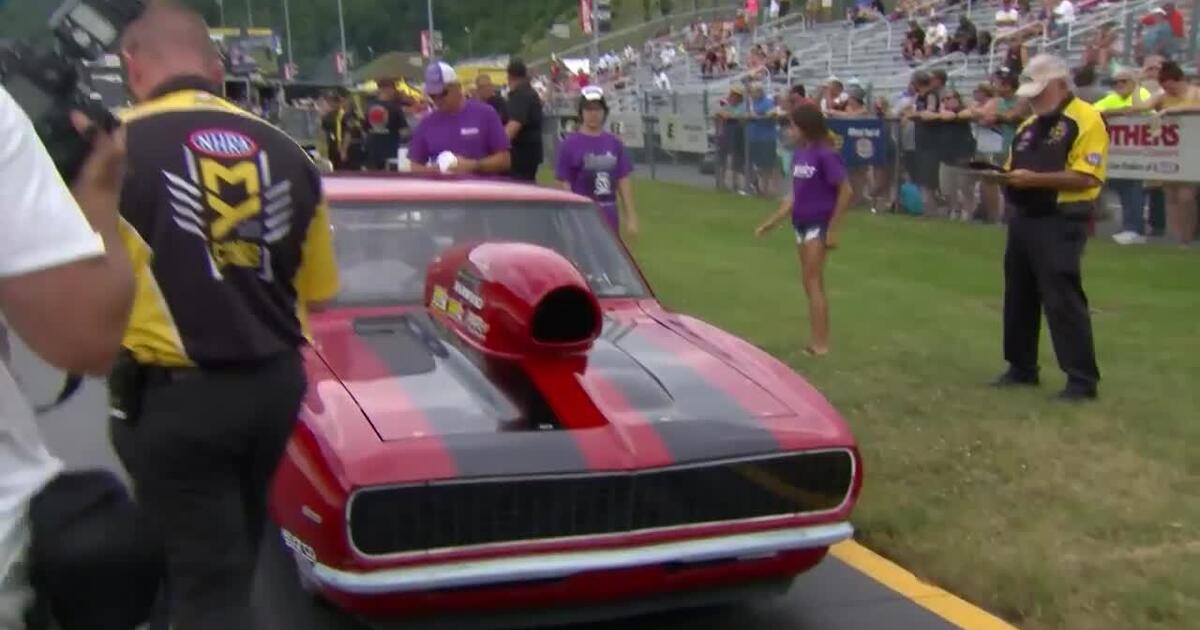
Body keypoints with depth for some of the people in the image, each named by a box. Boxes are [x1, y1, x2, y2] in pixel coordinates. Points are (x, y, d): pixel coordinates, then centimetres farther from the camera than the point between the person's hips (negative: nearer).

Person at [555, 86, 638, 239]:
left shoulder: (615, 143, 8)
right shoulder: (570, 144, -5)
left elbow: (624, 182, 9)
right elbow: (564, 186, -6)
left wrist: (631, 217, 6)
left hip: (610, 217, 5)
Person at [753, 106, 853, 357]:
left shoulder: (826, 154, -16)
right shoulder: (798, 154, 6)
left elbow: (846, 191, -15)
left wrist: (833, 229, -16)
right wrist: (772, 221, 14)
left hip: (818, 225, -8)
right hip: (801, 224, 8)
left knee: (814, 283, -6)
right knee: (810, 284, 11)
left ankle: (820, 344, -1)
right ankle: (818, 341, 19)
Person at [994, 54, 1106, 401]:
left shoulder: (1086, 120, -11)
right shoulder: (1029, 125, 16)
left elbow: (1087, 177, -20)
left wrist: (1035, 179, -24)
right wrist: (1005, 176, 0)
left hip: (1061, 222, -9)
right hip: (1023, 218, 9)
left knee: (1062, 299, -9)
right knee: (1019, 295, 13)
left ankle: (1082, 378, -2)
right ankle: (1022, 366, 26)